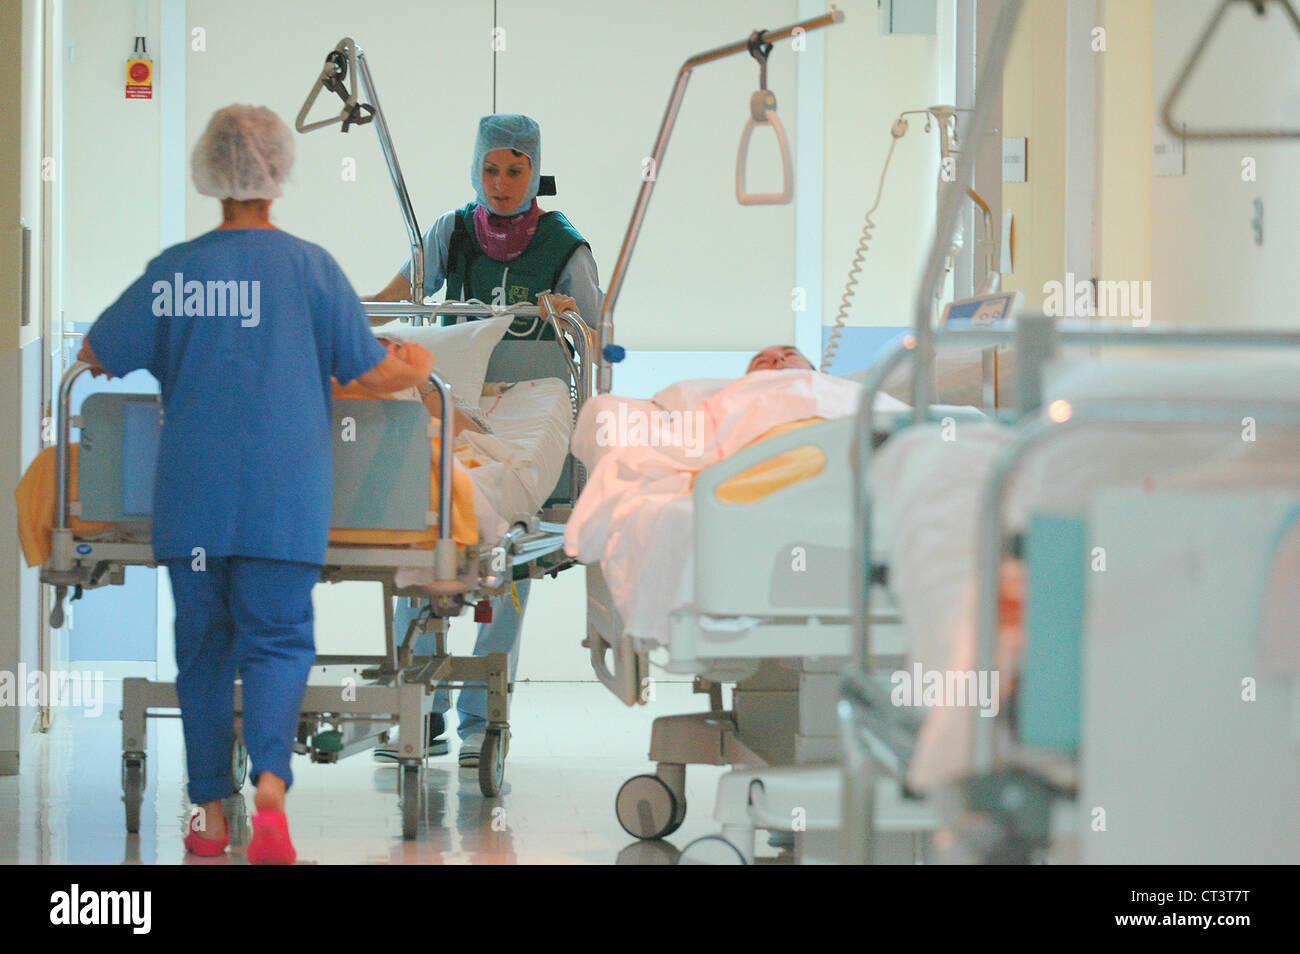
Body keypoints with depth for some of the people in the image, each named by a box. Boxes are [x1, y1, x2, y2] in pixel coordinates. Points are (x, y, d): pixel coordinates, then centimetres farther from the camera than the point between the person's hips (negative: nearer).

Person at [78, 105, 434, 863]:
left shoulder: (176, 269, 0)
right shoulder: (310, 267, -3)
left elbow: (98, 357, 8)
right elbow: (374, 375, 1)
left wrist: (170, 354, 29)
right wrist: (421, 369, 23)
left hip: (191, 494, 2)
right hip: (282, 496, -1)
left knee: (203, 644, 11)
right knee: (278, 639, 1)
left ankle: (210, 814, 14)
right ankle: (270, 785, -22)